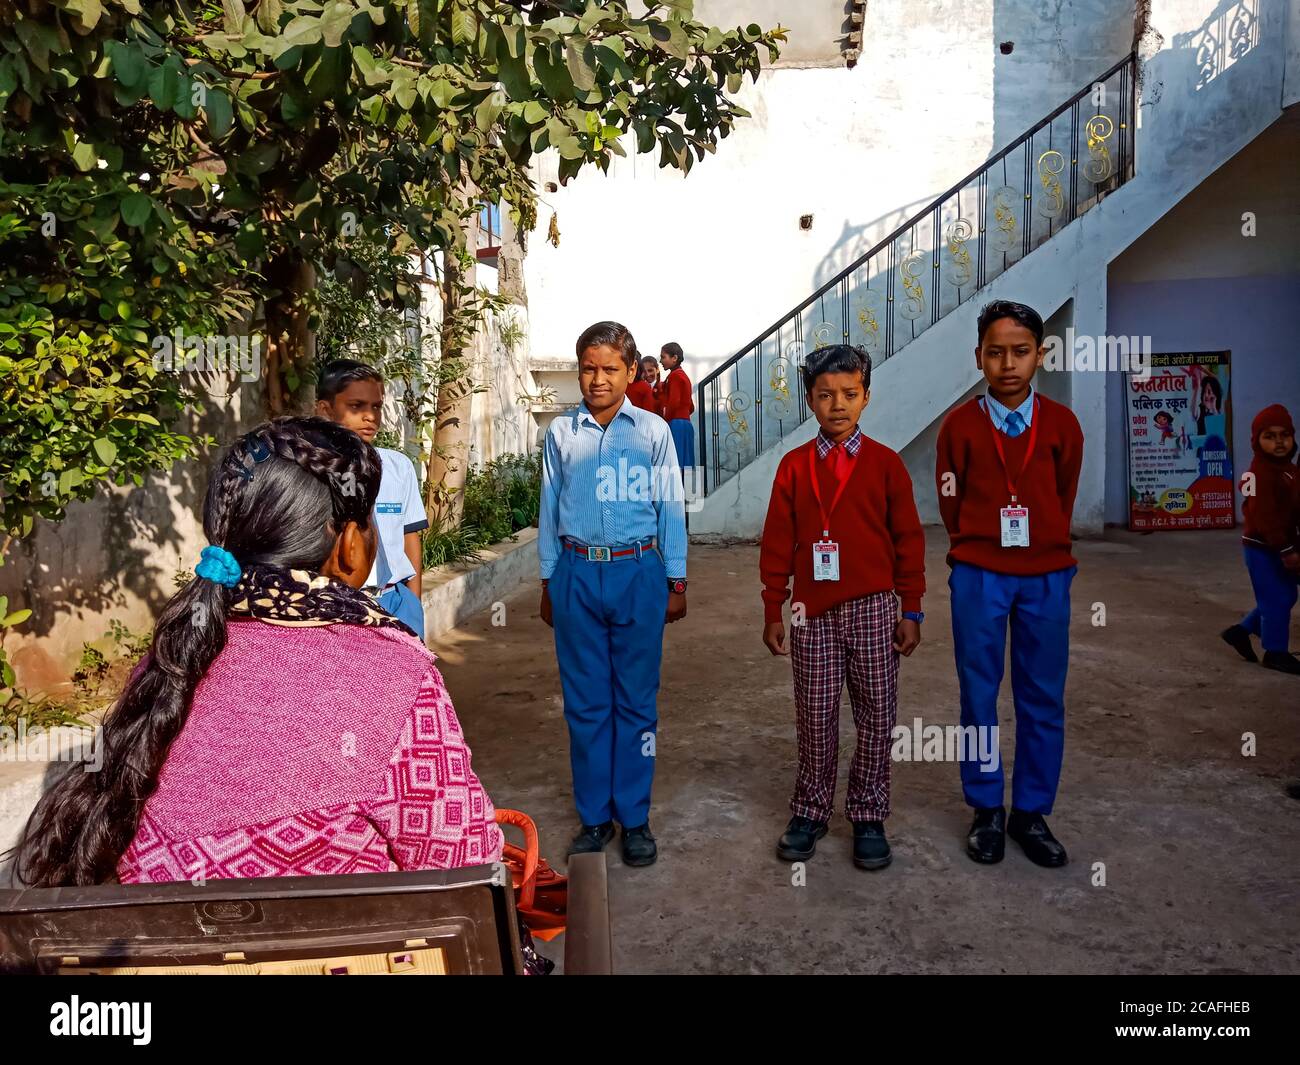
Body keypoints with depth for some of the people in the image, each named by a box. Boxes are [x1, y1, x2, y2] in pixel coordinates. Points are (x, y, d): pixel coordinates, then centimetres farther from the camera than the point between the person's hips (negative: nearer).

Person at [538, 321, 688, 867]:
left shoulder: (653, 431, 2)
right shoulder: (560, 434, 6)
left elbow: (670, 509, 5)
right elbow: (549, 511, 11)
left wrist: (676, 582, 5)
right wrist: (548, 583, 11)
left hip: (638, 574, -1)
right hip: (577, 575, 2)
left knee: (636, 701, 6)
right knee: (585, 702, 8)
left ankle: (635, 818, 19)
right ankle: (594, 816, 21)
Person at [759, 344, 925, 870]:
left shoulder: (886, 463, 1)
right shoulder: (793, 466, 3)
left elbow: (908, 541, 2)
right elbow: (777, 544, 4)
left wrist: (911, 611, 1)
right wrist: (773, 612, 2)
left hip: (873, 609, 0)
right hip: (812, 612, 1)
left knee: (876, 717, 7)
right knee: (815, 718, 8)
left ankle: (868, 817, 22)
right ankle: (810, 811, 24)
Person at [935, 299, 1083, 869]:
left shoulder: (1061, 424, 2)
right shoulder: (960, 425, -2)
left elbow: (1062, 500, 12)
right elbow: (951, 505, 4)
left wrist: (1041, 548, 13)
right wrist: (981, 550, 7)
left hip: (1046, 577, 2)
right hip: (978, 577, -1)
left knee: (1043, 700, 7)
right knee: (979, 697, 6)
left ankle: (1032, 813, 22)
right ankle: (986, 811, 20)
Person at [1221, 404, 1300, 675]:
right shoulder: (1261, 472, -21)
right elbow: (1264, 517, -26)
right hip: (1263, 547, -10)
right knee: (1276, 600, -1)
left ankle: (1241, 631, 27)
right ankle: (1276, 652, 13)